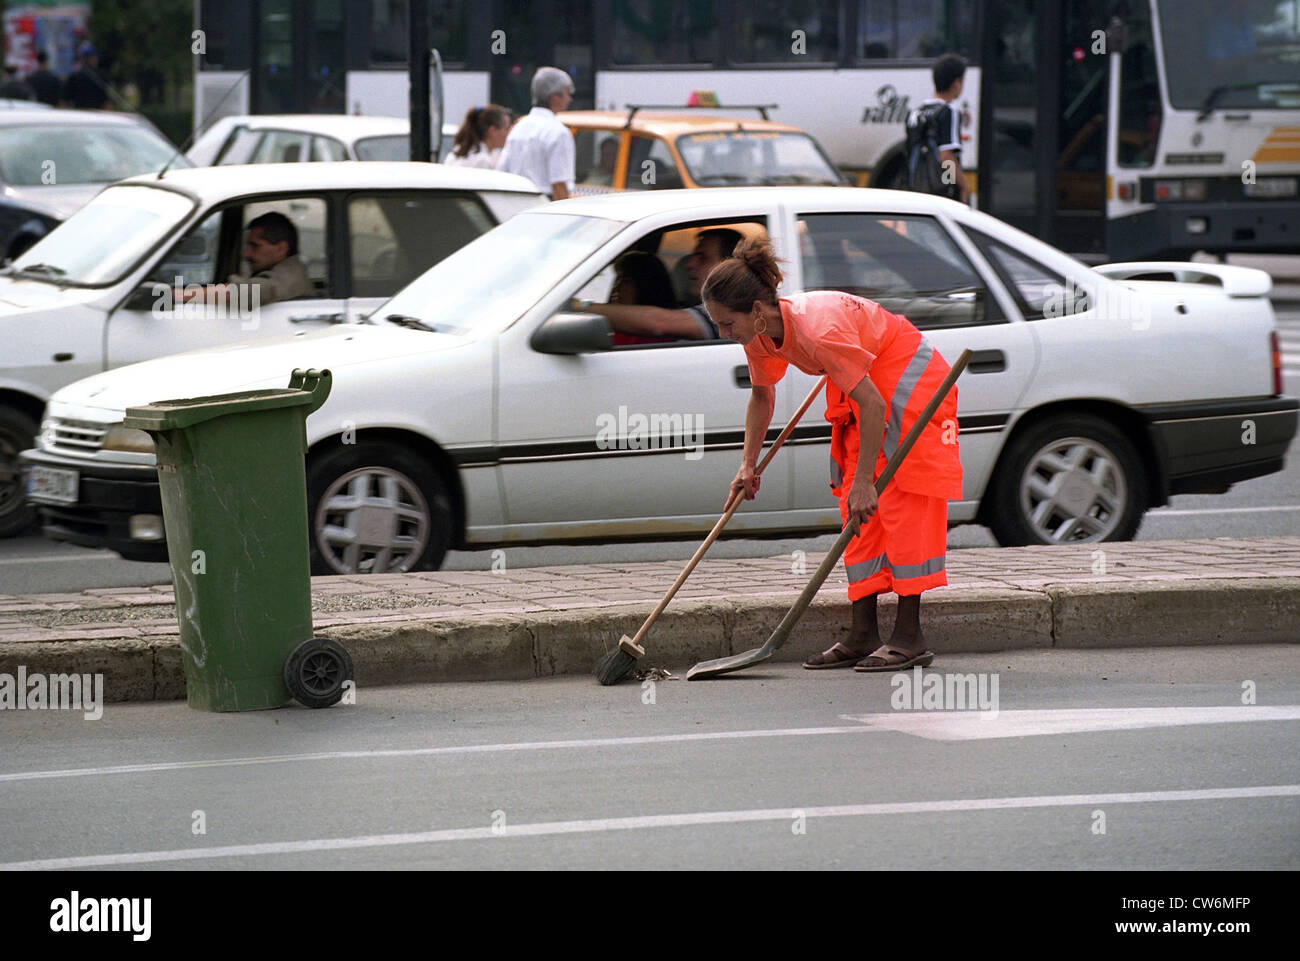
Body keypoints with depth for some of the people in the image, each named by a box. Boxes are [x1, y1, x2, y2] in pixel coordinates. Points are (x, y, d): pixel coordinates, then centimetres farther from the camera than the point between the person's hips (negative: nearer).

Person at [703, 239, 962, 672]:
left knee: (902, 503, -12)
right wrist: (748, 465, 4)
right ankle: (863, 636, 3)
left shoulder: (816, 329, -36)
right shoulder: (761, 336, -10)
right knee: (859, 515, 3)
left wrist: (863, 482, -32)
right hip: (866, 387, 9)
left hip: (907, 379, -9)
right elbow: (762, 395, 12)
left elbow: (871, 404, -34)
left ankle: (909, 638, -12)